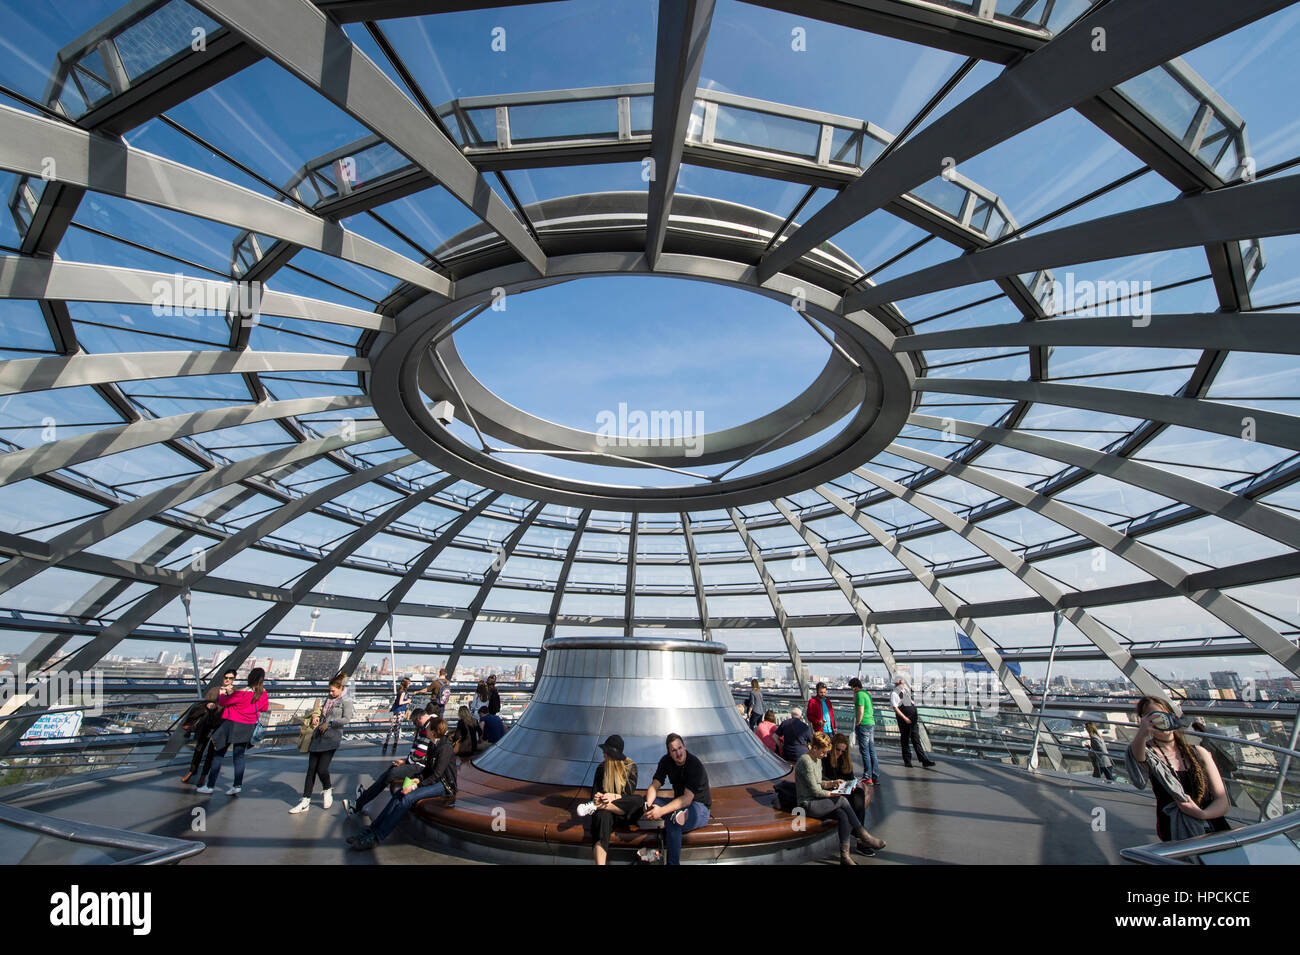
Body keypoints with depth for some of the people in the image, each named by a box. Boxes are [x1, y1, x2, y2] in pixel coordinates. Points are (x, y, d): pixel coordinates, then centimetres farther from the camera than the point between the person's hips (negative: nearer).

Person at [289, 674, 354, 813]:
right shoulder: (326, 700, 19)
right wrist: (317, 718, 9)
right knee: (311, 769, 4)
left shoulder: (346, 701, -1)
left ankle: (327, 790, 18)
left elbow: (346, 719, -10)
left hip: (331, 738, -6)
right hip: (318, 737, 6)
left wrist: (329, 723, -11)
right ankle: (305, 801, 11)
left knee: (322, 769, -11)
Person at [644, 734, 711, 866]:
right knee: (647, 798, -14)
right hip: (679, 803, 6)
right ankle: (675, 814, -28)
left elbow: (687, 799, -29)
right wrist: (648, 804, -28)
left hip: (700, 807, -6)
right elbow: (654, 786, -6)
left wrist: (662, 810, -40)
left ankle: (673, 863, -20)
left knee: (672, 823, -35)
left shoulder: (694, 764, -23)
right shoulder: (666, 761, -4)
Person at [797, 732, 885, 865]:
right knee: (842, 801, -19)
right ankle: (864, 837, -5)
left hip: (815, 801, 9)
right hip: (808, 805, -9)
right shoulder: (806, 761, -18)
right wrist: (833, 794, -8)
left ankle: (845, 856, -12)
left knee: (844, 816, -14)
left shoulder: (818, 760, 13)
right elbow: (815, 791, -17)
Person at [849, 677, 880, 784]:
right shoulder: (867, 693, 16)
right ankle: (876, 777, 14)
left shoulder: (860, 694, -12)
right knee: (872, 751, 11)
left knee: (865, 751, -3)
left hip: (864, 725, -9)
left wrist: (856, 725, -11)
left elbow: (860, 711, -17)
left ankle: (867, 777, 0)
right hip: (871, 723, 9)